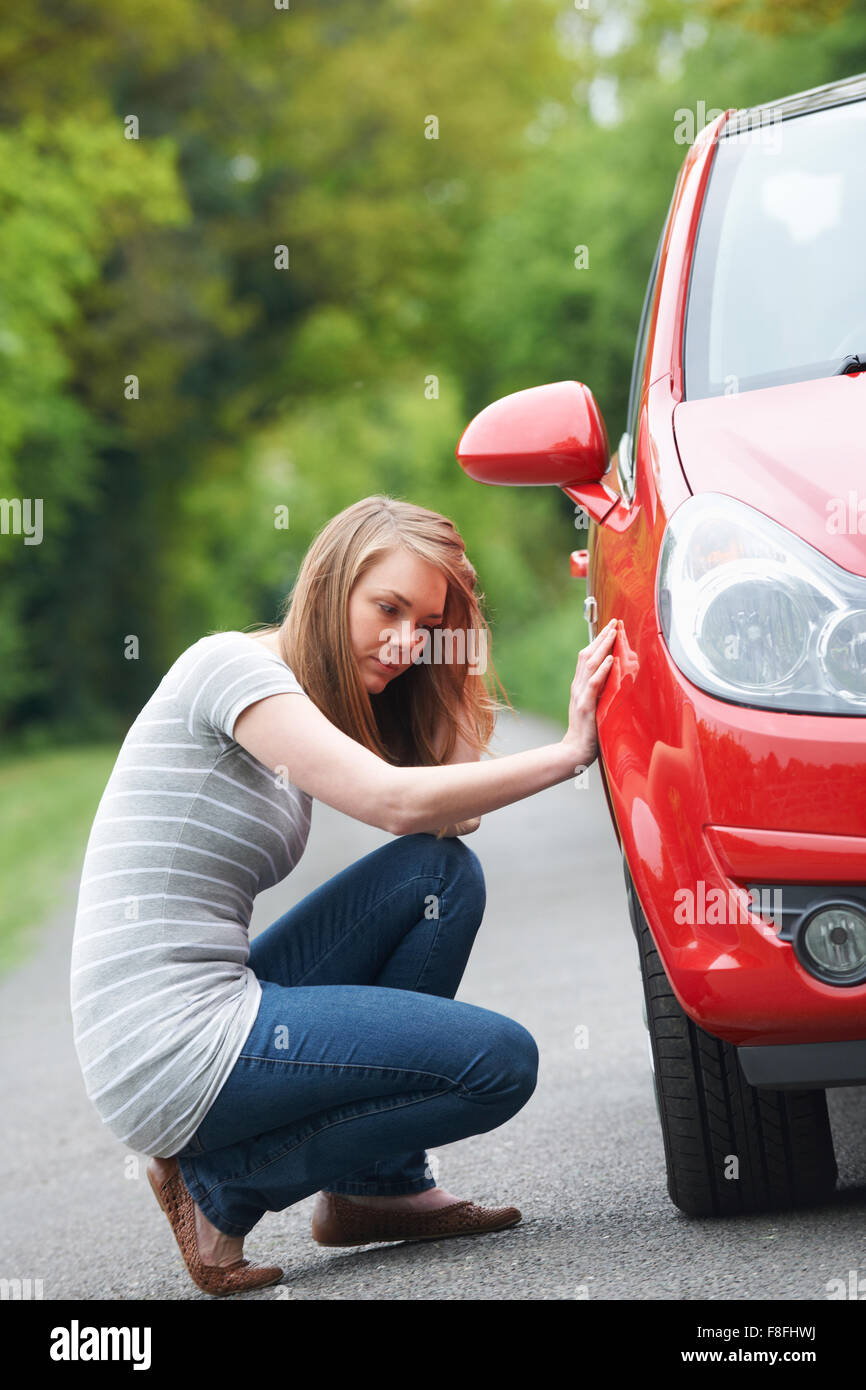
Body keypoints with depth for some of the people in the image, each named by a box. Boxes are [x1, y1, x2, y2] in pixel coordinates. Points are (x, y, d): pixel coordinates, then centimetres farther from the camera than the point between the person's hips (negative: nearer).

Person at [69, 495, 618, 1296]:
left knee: (443, 871, 5)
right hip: (173, 1052, -9)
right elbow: (396, 801, -19)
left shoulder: (315, 711, 18)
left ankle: (377, 1186, 9)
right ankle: (223, 1183, 0)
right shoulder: (231, 666, -10)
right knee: (501, 1062, -8)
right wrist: (570, 755, -14)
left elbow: (444, 817, 6)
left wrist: (576, 734, -3)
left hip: (216, 1010, 9)